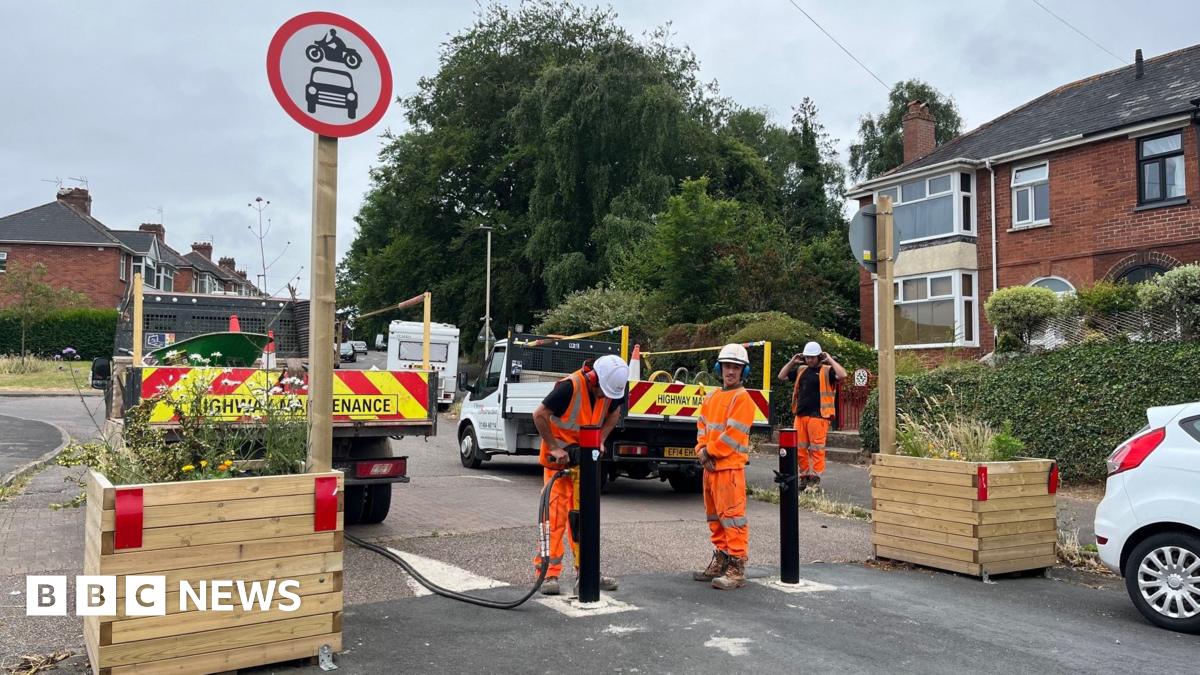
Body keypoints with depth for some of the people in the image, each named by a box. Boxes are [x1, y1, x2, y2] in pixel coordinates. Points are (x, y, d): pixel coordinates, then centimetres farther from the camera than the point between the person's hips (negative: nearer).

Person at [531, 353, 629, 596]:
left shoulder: (611, 389, -9)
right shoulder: (570, 387, -27)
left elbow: (614, 413, 11)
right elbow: (539, 415, -21)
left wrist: (600, 440, -4)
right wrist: (554, 448, -22)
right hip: (560, 456, -6)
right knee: (555, 513, -8)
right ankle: (549, 573, -3)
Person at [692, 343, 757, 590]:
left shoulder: (742, 398, -9)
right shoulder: (712, 397, 16)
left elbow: (733, 434, -16)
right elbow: (702, 425, 14)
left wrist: (710, 451, -10)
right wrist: (702, 451, -2)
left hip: (730, 466, -9)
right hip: (710, 466, 9)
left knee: (732, 515, -9)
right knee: (714, 516, 15)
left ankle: (736, 568, -6)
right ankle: (721, 560, 26)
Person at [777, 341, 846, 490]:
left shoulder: (826, 371, 0)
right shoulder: (801, 370, 17)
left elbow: (842, 375, -18)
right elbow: (782, 376, 23)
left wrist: (830, 360, -10)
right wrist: (792, 362, 12)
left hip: (818, 416, -6)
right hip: (800, 415, 6)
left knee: (816, 449, -5)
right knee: (800, 449, 8)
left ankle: (815, 479, 1)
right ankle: (805, 477, 18)